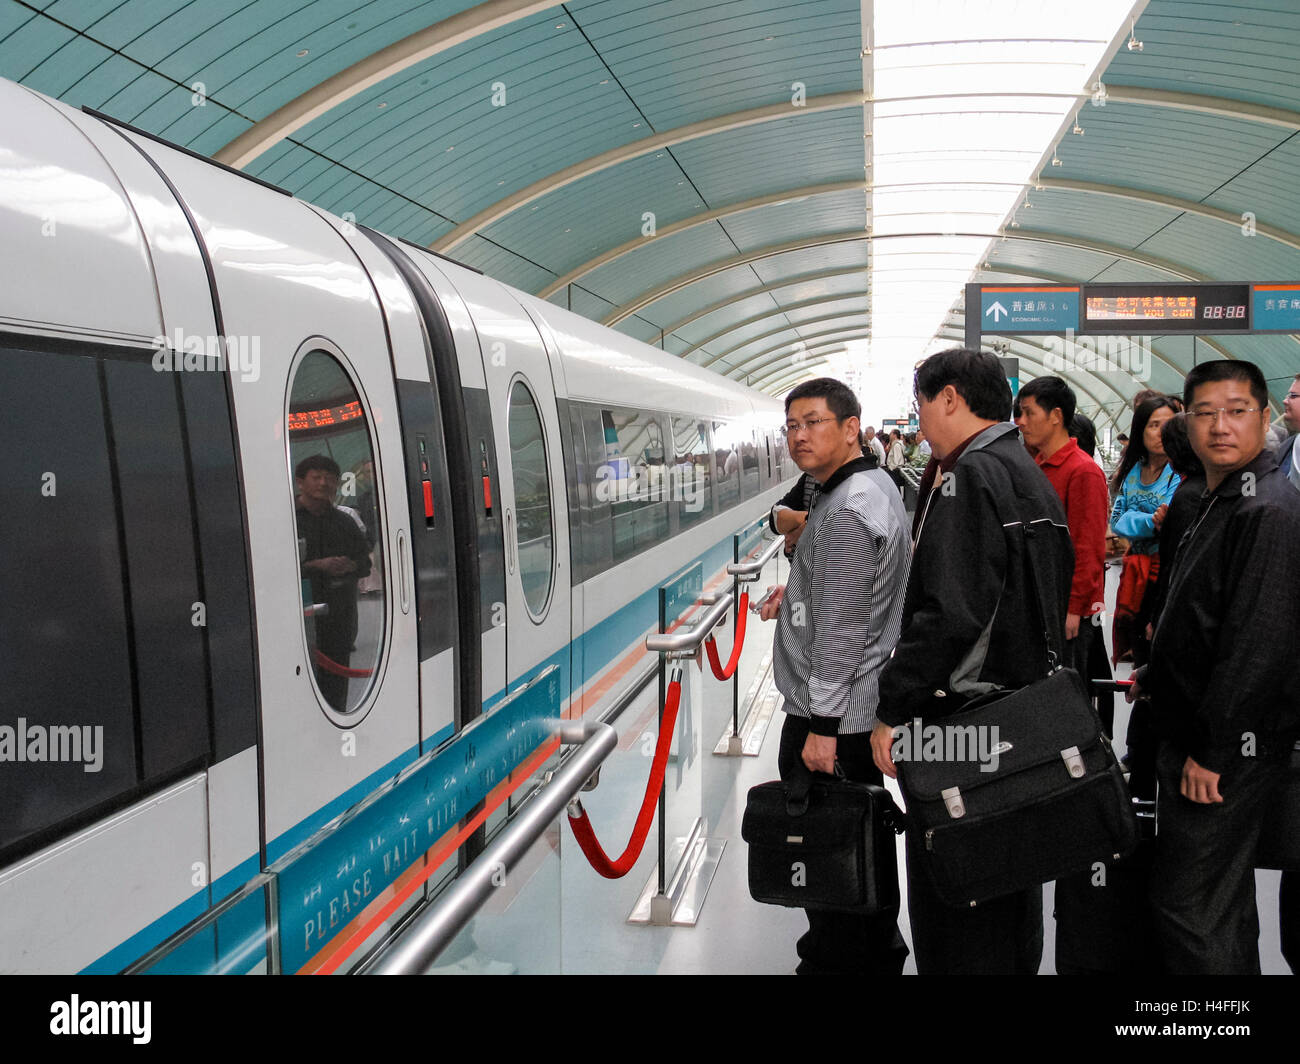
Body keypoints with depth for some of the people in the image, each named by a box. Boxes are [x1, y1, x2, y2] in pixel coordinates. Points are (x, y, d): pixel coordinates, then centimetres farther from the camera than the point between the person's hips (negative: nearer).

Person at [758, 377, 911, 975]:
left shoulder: (846, 511, -19)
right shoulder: (875, 486, 14)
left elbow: (841, 629, -23)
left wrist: (822, 725, -22)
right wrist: (798, 595, 15)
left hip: (831, 716, -11)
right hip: (865, 707, 11)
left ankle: (836, 963, 7)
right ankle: (878, 954, 35)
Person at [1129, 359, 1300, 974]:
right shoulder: (1217, 503, 13)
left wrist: (1212, 749, -23)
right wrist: (1158, 677, 18)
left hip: (1230, 747, -10)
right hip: (1197, 735, 10)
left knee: (1188, 904, -4)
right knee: (1222, 900, 21)